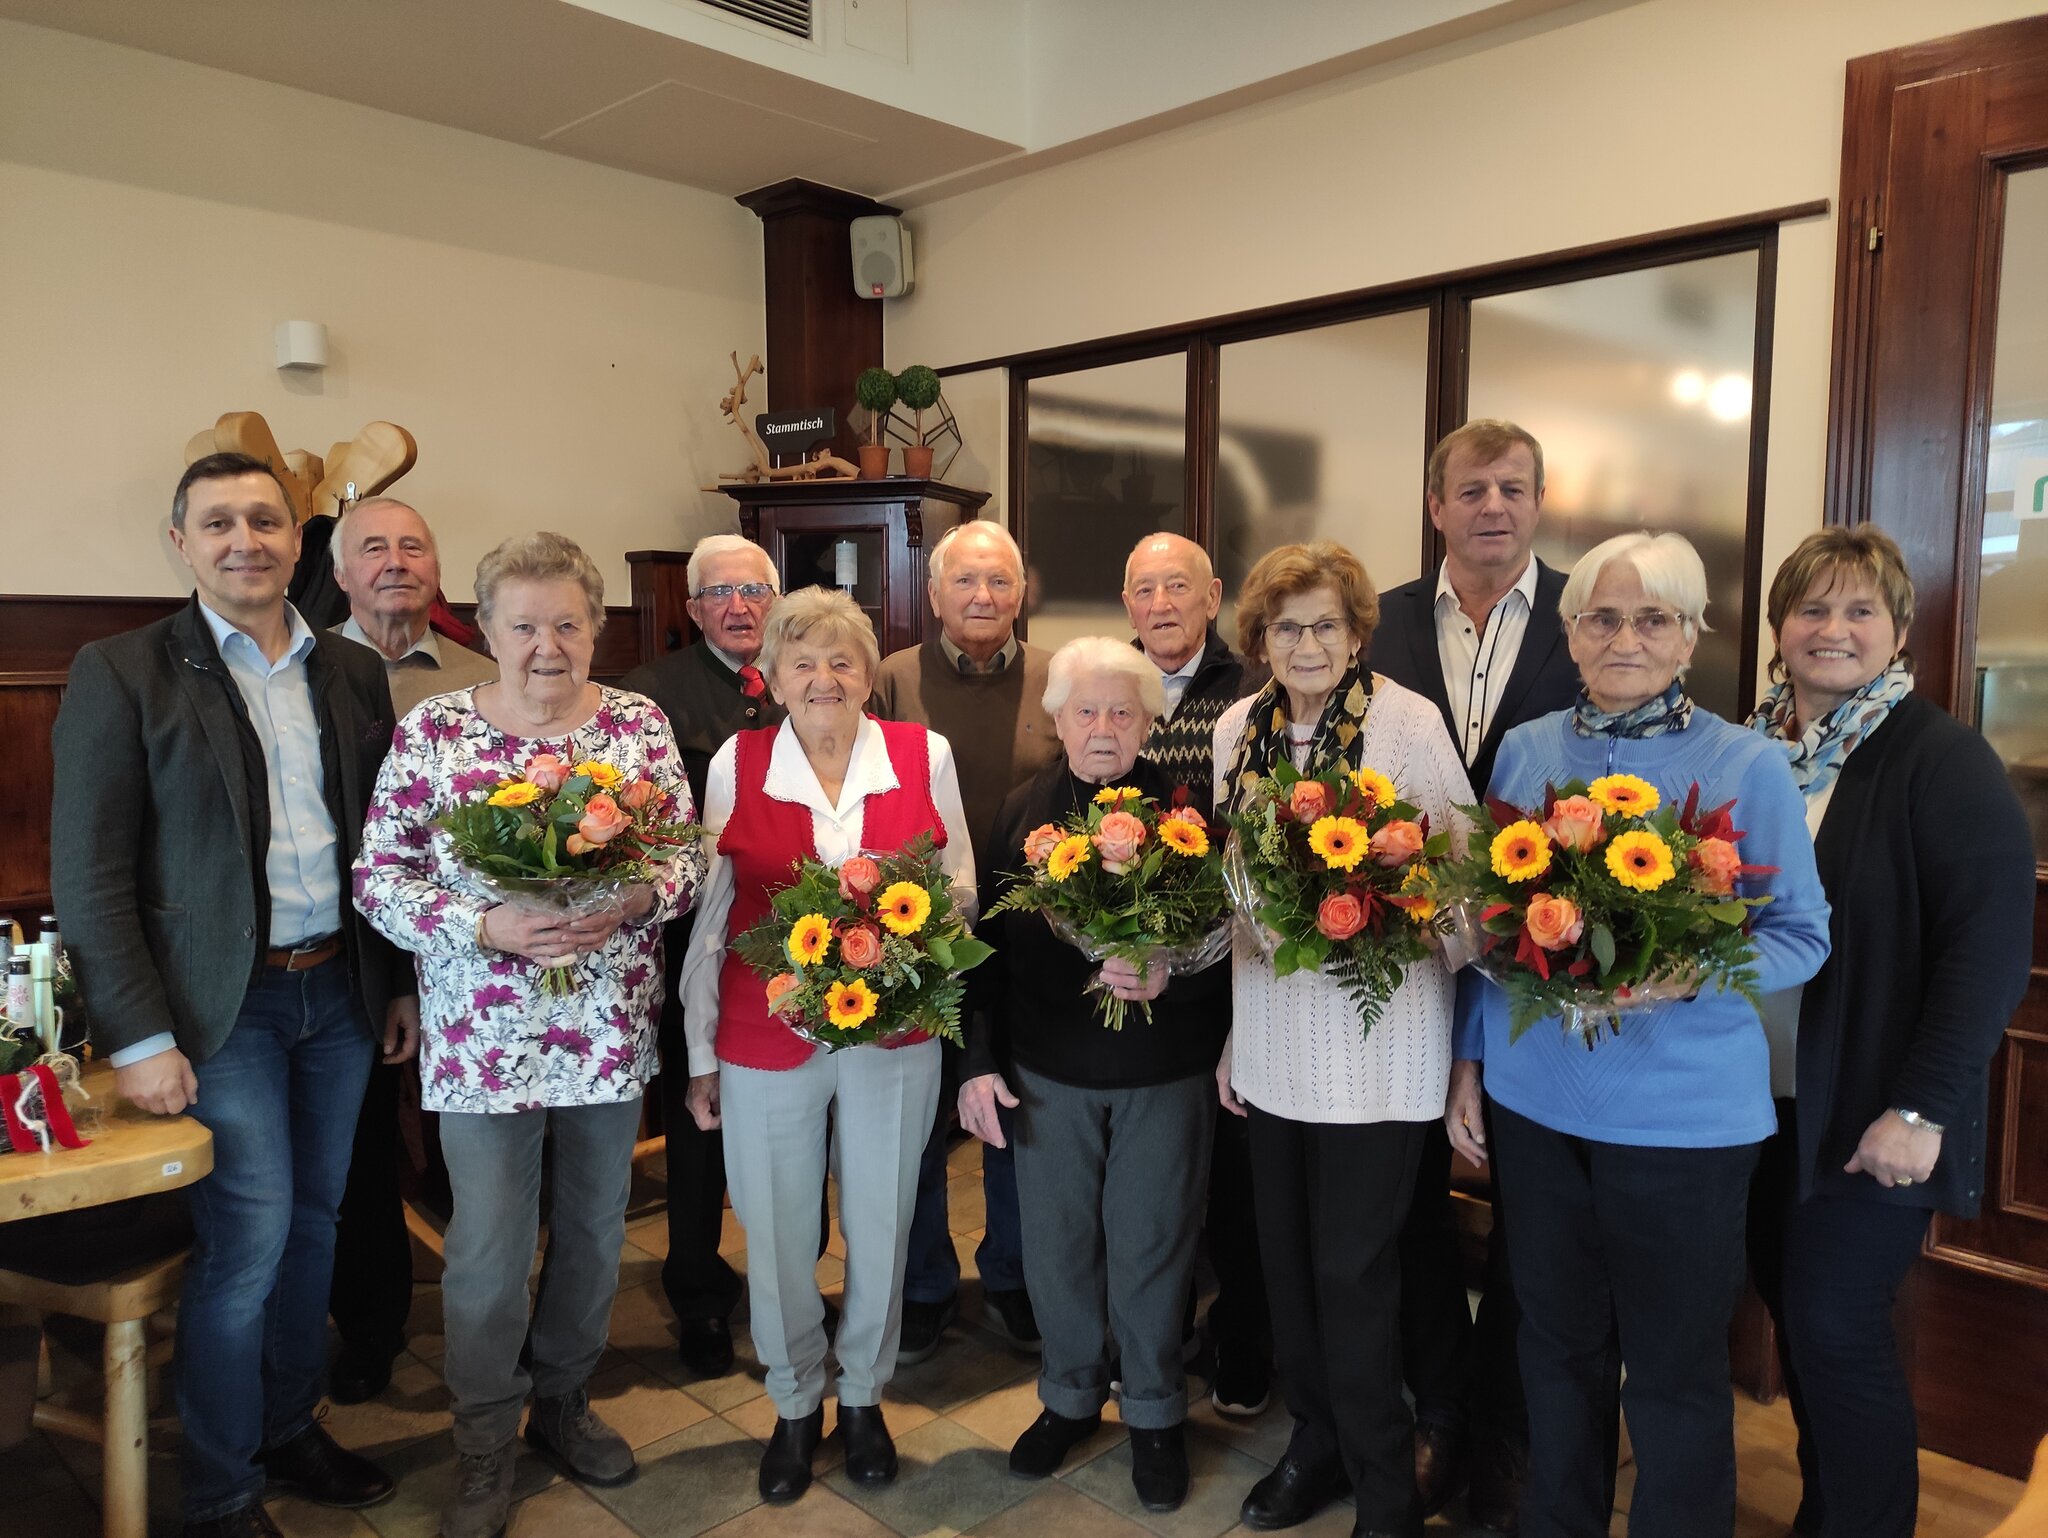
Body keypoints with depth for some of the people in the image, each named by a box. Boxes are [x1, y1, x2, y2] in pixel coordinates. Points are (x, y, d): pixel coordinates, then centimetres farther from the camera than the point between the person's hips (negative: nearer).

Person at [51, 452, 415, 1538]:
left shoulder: (354, 673, 7)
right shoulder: (121, 673, -7)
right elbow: (89, 872, -10)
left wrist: (402, 983, 10)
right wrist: (137, 1037, -14)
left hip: (341, 990, 5)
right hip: (223, 1003, -4)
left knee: (313, 1221, 16)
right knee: (248, 1241, -2)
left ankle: (290, 1429, 36)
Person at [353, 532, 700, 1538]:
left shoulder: (640, 724, 0)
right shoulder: (430, 732, -6)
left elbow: (688, 853, 2)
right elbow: (378, 877, -6)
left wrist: (637, 900, -19)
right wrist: (485, 926, -21)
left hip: (612, 1033, 3)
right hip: (483, 1039, -2)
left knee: (594, 1231, 17)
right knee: (488, 1249, 7)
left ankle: (564, 1404, 40)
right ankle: (485, 1448, 29)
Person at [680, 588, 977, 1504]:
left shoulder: (926, 756, -4)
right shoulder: (735, 765, -4)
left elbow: (961, 885, 6)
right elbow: (709, 915, 1)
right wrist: (701, 1052, 3)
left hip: (894, 1032, 1)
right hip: (767, 1037, 0)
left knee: (880, 1229, 15)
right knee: (776, 1236, 13)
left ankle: (863, 1394, 40)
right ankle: (796, 1403, 38)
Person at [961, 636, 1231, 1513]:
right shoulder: (1022, 812, 0)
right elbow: (989, 942, 2)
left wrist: (1167, 978, -27)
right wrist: (980, 1062, 0)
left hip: (1164, 1073, -2)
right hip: (1046, 1070, 2)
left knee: (1150, 1245, 12)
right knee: (1056, 1243, 15)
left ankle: (1154, 1413, 34)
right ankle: (1070, 1396, 38)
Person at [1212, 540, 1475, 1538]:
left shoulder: (1406, 722, -12)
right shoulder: (1236, 730, 4)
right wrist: (1231, 1028, 13)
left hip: (1376, 1046, -5)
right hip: (1270, 1042, 5)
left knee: (1352, 1268, 3)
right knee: (1287, 1256, 15)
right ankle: (1317, 1444, 38)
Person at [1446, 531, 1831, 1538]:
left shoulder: (1747, 765, -7)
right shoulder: (1525, 750, 3)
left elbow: (1802, 937, -3)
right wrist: (1466, 1060, 8)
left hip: (1684, 1115, -3)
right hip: (1534, 1098, 3)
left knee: (1672, 1367, 10)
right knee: (1558, 1342, 18)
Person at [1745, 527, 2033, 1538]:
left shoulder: (1943, 760, -10)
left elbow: (1991, 947, -15)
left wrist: (1922, 1108, -18)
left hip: (1868, 1117, -5)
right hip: (1760, 1101, 5)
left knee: (1837, 1330, 1)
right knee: (1792, 1313, 15)